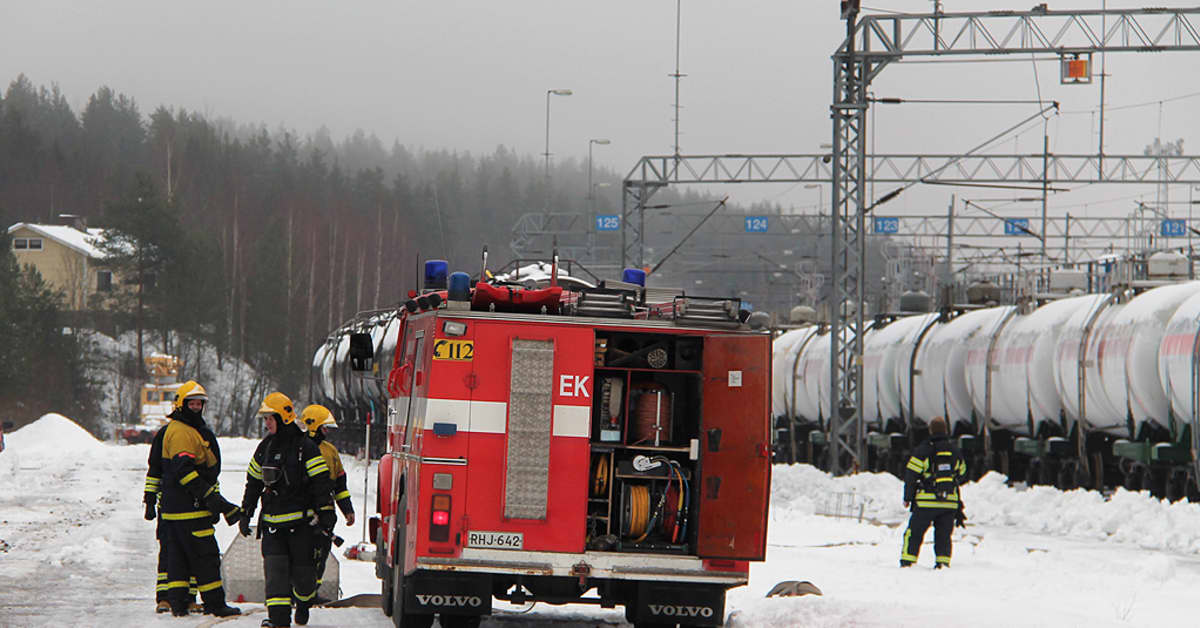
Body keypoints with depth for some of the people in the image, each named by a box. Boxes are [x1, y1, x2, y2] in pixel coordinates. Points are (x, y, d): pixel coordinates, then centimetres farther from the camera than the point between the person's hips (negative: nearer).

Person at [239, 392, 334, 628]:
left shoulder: (305, 447, -7)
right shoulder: (265, 447, 12)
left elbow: (321, 482, -8)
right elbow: (253, 482, 20)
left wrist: (325, 514, -13)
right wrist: (245, 514, 18)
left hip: (301, 520, -4)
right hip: (272, 522, 4)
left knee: (302, 569, 3)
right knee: (275, 567, -9)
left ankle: (303, 602, 31)